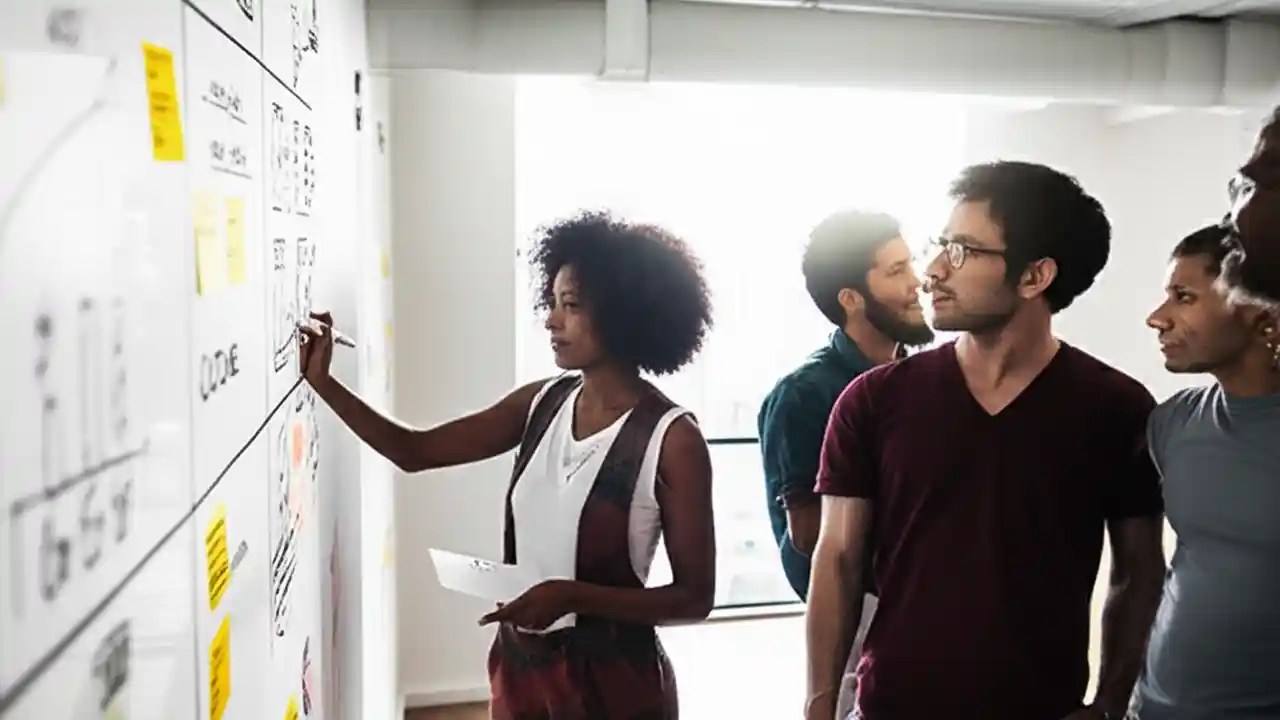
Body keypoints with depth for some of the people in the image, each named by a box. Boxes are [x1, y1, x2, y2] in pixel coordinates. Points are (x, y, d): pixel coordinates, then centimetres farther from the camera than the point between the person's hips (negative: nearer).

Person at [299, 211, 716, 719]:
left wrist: (572, 596, -25)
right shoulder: (542, 403, 0)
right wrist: (322, 381, -3)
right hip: (520, 666, 6)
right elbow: (415, 451, 4)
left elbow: (695, 597, -15)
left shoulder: (672, 439, -17)